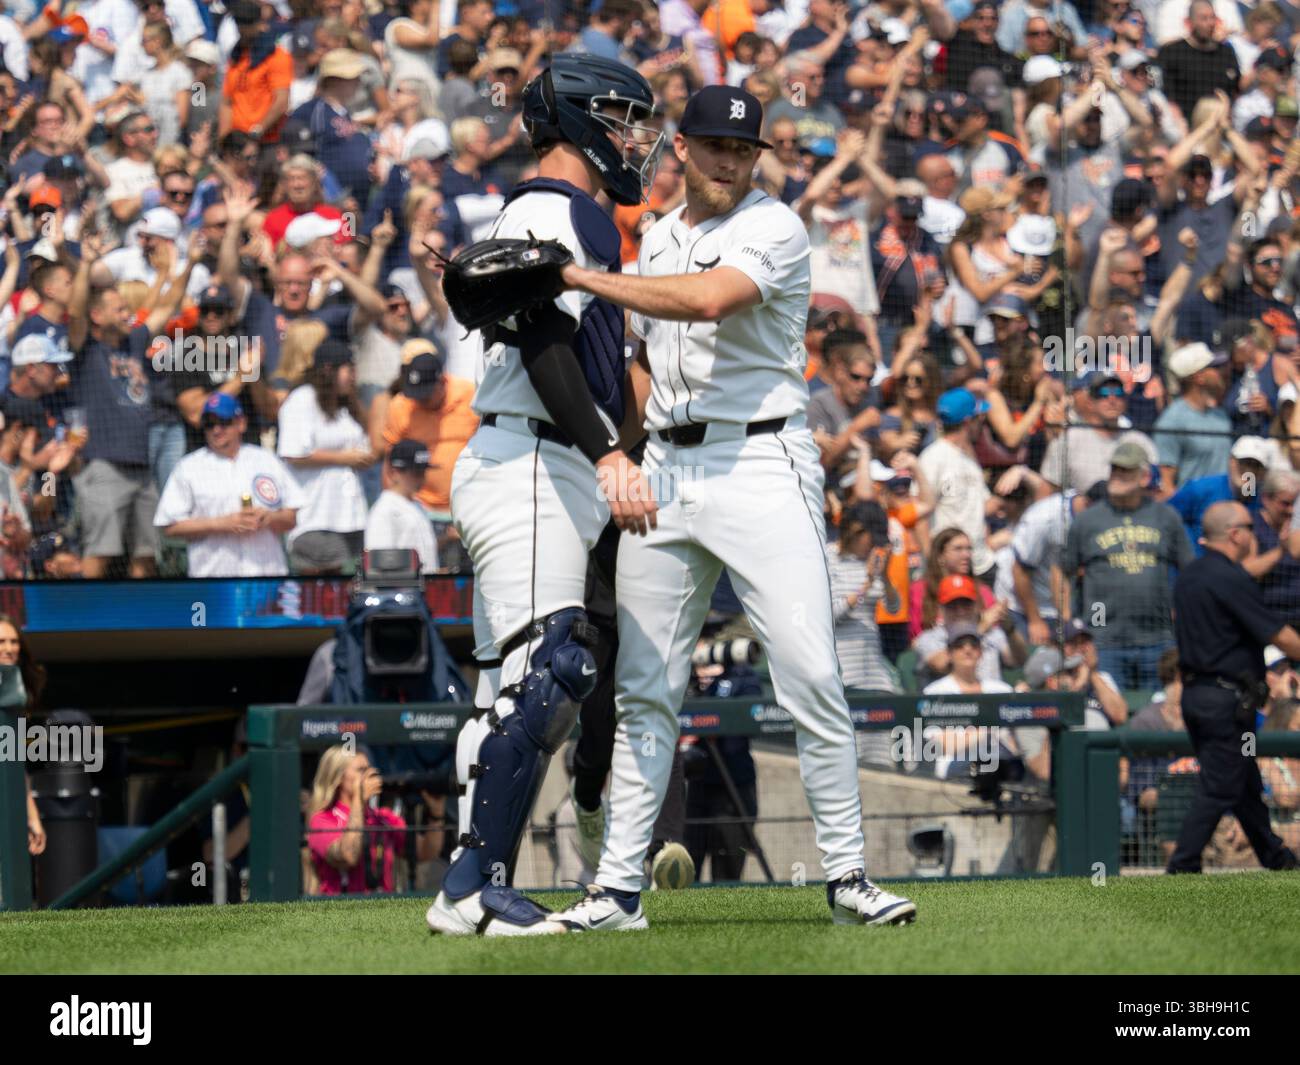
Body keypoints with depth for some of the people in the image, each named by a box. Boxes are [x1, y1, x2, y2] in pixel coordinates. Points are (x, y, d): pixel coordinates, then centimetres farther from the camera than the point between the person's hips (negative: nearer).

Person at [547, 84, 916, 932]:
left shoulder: (775, 227, -6)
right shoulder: (658, 241, 16)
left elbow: (710, 299, -24)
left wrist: (583, 278, -22)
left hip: (762, 464, -6)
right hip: (666, 470, 6)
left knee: (812, 678, -11)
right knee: (646, 687, 4)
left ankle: (848, 876, -4)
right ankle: (620, 887, 7)